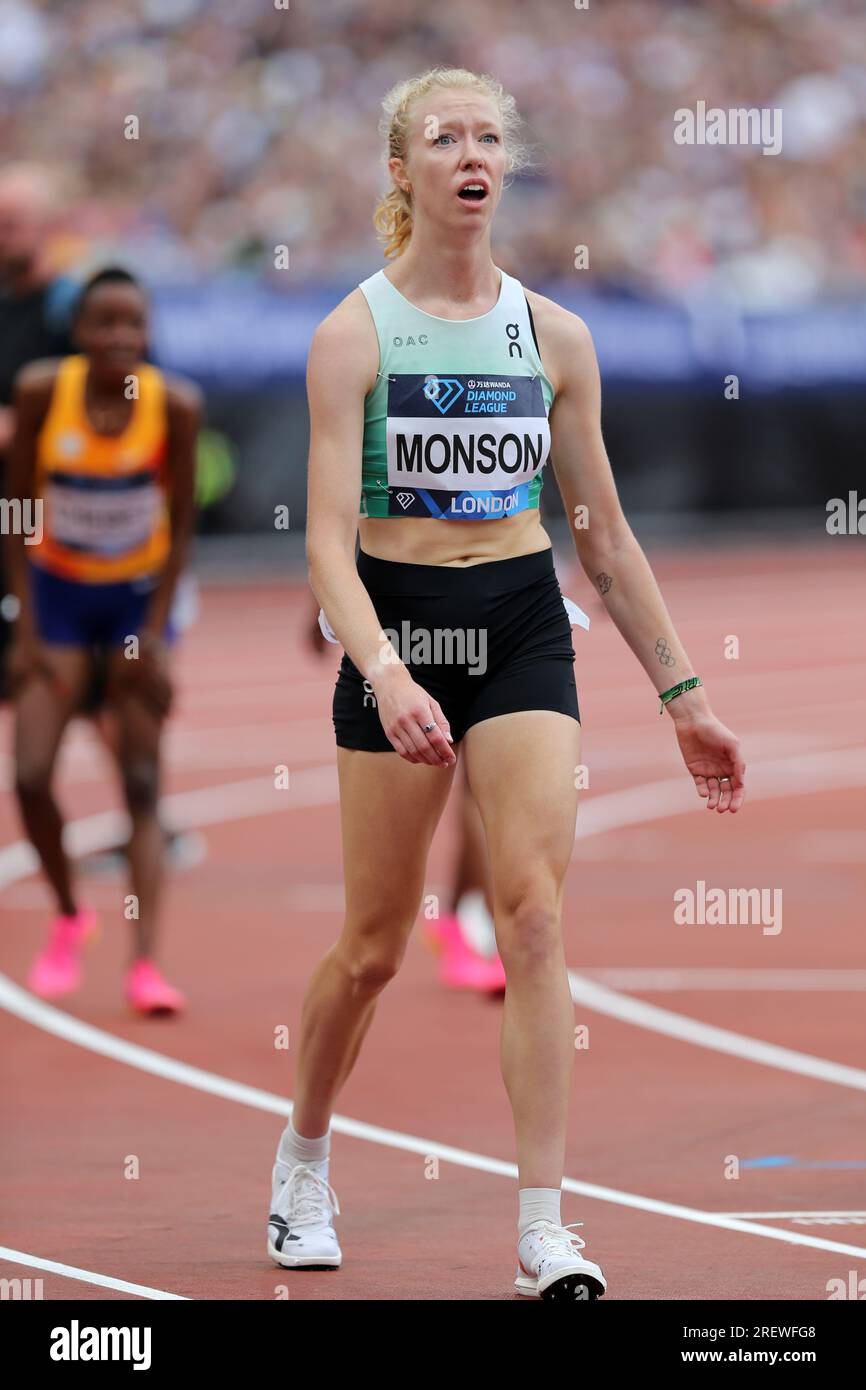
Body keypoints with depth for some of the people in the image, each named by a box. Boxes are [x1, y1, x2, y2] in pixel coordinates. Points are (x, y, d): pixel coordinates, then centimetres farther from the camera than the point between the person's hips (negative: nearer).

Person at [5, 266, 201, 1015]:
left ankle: (145, 963, -9)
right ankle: (69, 918, 16)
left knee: (142, 783, -6)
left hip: (138, 595, -1)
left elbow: (180, 524, -8)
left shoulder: (174, 403, -18)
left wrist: (154, 632, -11)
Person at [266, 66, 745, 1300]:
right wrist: (386, 675, -30)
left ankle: (545, 1228, -13)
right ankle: (304, 1164, 32)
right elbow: (330, 539, -13)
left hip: (523, 626, 2)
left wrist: (683, 695, 10)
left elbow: (606, 537, 11)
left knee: (534, 914, -13)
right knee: (375, 943, 6)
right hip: (397, 627, -2)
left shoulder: (553, 337, 4)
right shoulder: (356, 333, -6)